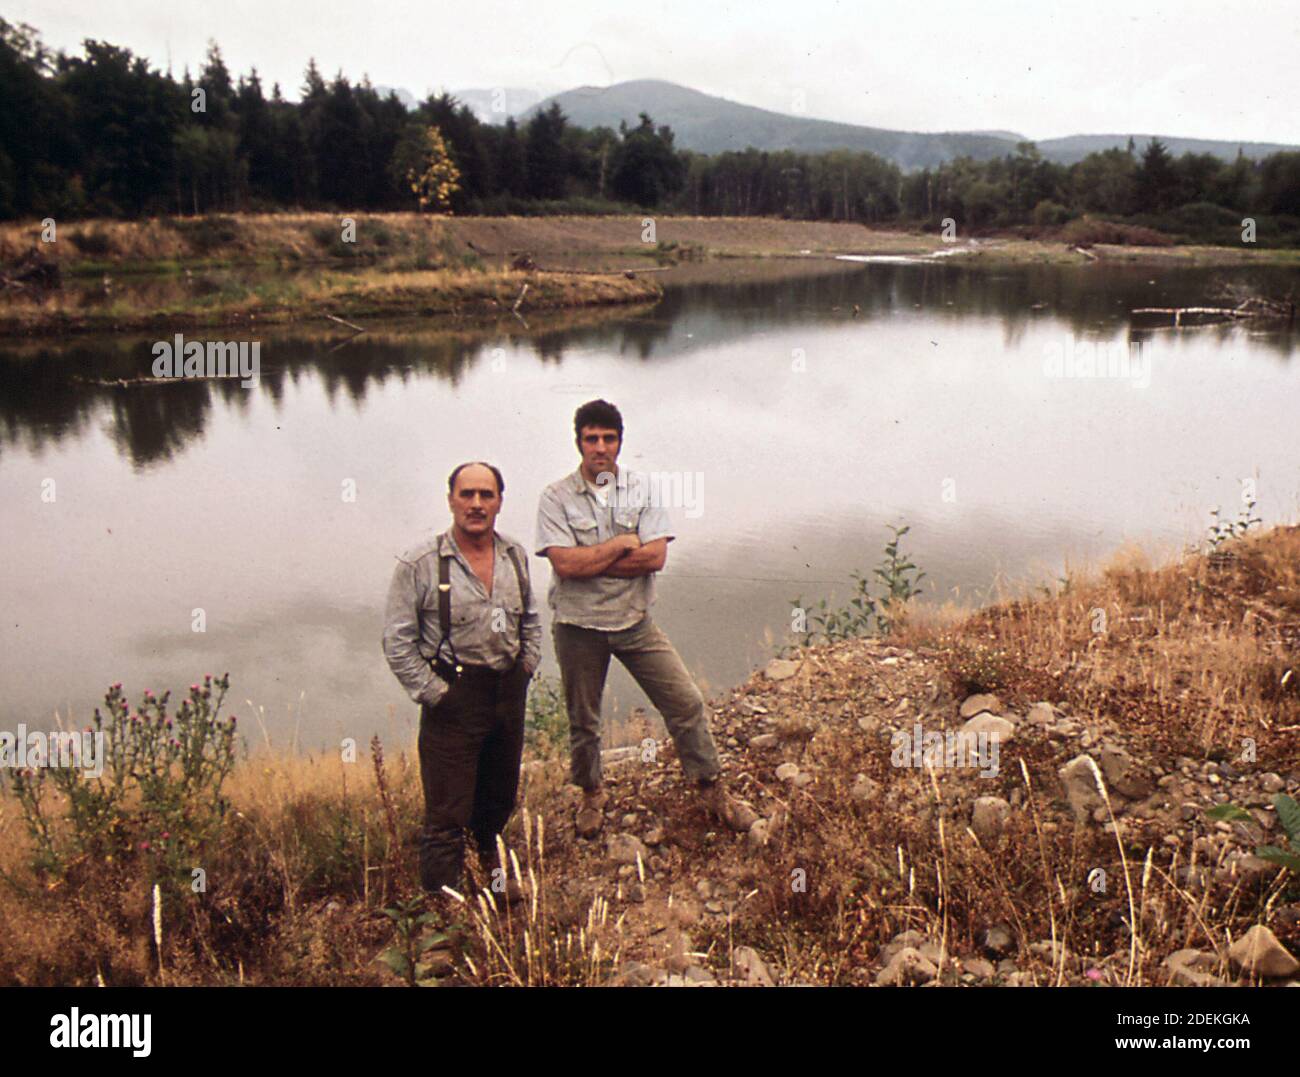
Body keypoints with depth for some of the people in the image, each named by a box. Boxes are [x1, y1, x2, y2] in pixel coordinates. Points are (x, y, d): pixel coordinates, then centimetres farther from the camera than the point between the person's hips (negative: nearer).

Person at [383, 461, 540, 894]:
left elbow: (531, 619, 21)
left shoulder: (515, 556, 6)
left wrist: (528, 665, 10)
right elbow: (397, 642, -9)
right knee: (447, 817, -4)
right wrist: (432, 693, -12)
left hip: (509, 692, 6)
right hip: (455, 697, -6)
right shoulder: (420, 562, -11)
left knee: (500, 801, 20)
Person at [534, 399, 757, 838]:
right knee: (582, 720, 13)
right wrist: (623, 544, -14)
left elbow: (655, 556, -14)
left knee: (686, 702, 0)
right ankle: (591, 794, 38)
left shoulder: (643, 489, -2)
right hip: (578, 625, -1)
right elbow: (565, 564, -19)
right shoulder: (556, 497, -7)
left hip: (635, 621, 1)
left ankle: (712, 790, 18)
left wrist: (588, 562, -16)